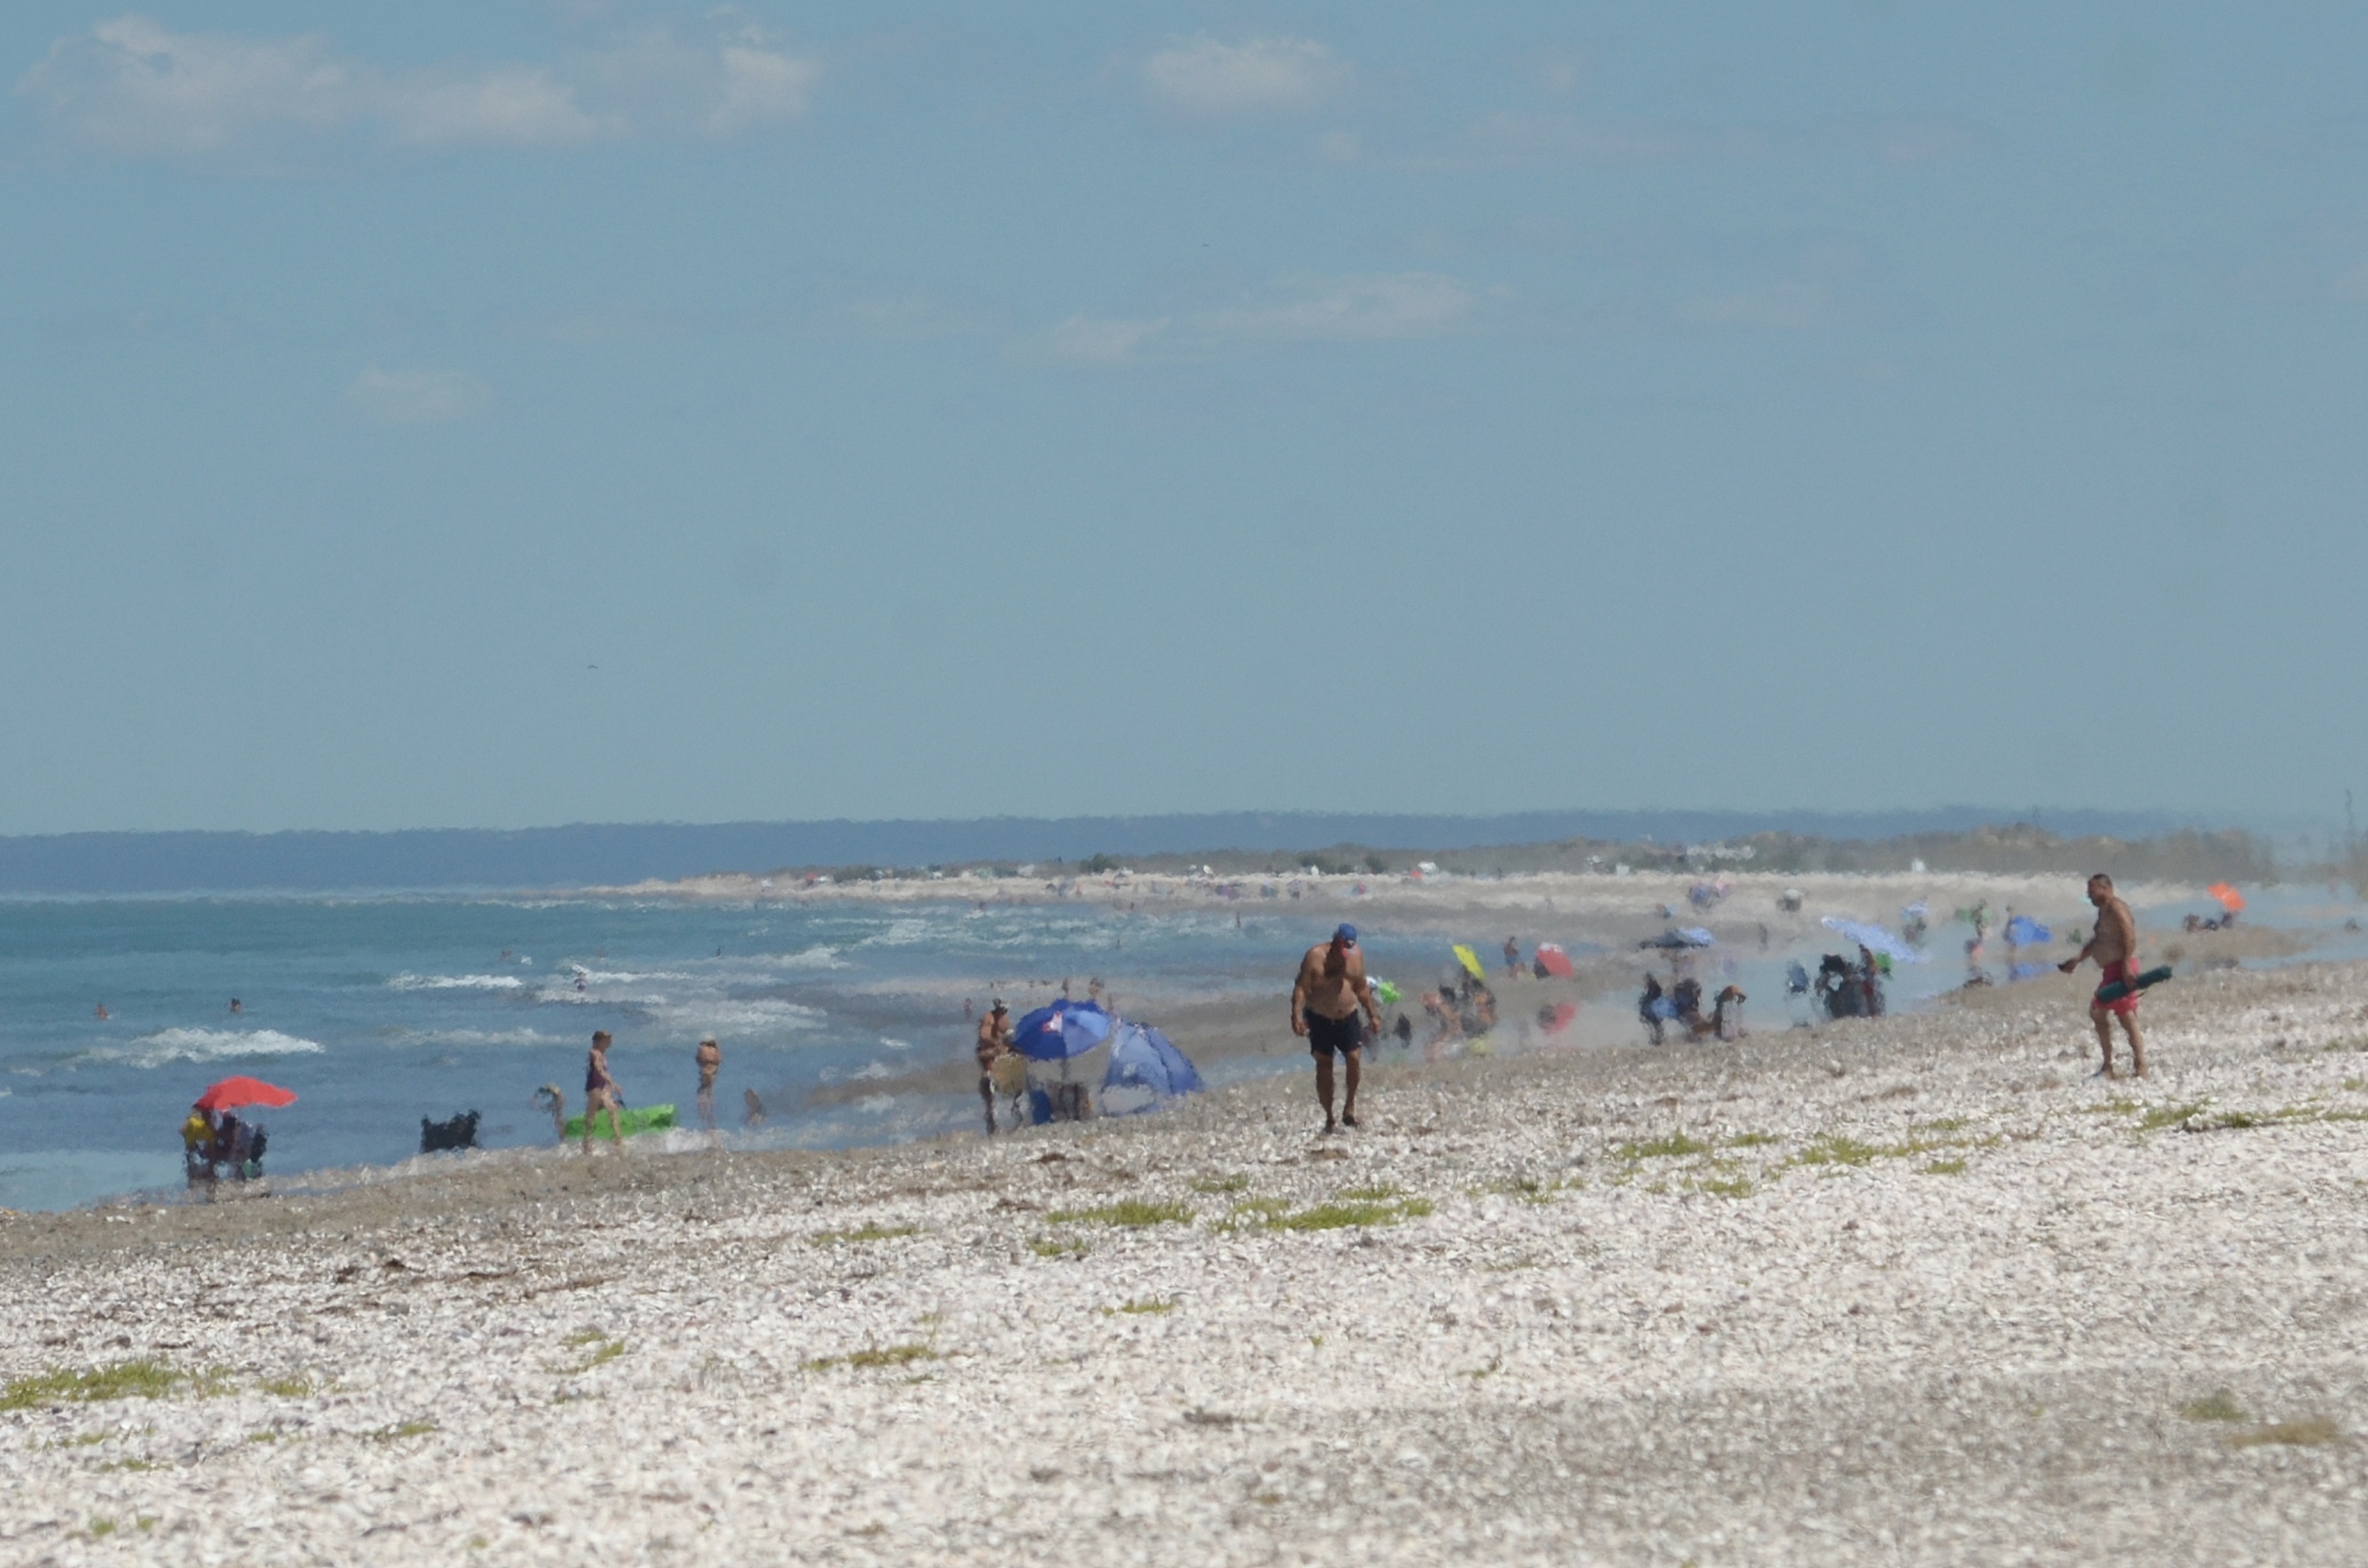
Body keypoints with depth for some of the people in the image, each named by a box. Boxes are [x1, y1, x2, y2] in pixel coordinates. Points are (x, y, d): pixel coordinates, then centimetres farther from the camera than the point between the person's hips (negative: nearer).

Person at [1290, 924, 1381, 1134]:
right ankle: (1329, 1118, 6)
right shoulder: (1315, 956, -13)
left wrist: (1373, 1014, 16)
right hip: (1319, 1019, -3)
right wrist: (1297, 1015, -26)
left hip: (1347, 1017, 3)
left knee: (1354, 1058, -12)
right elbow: (1301, 987, -15)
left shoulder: (1356, 956, 1)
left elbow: (1362, 989, 14)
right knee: (1323, 1066, 0)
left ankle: (1350, 1105, 8)